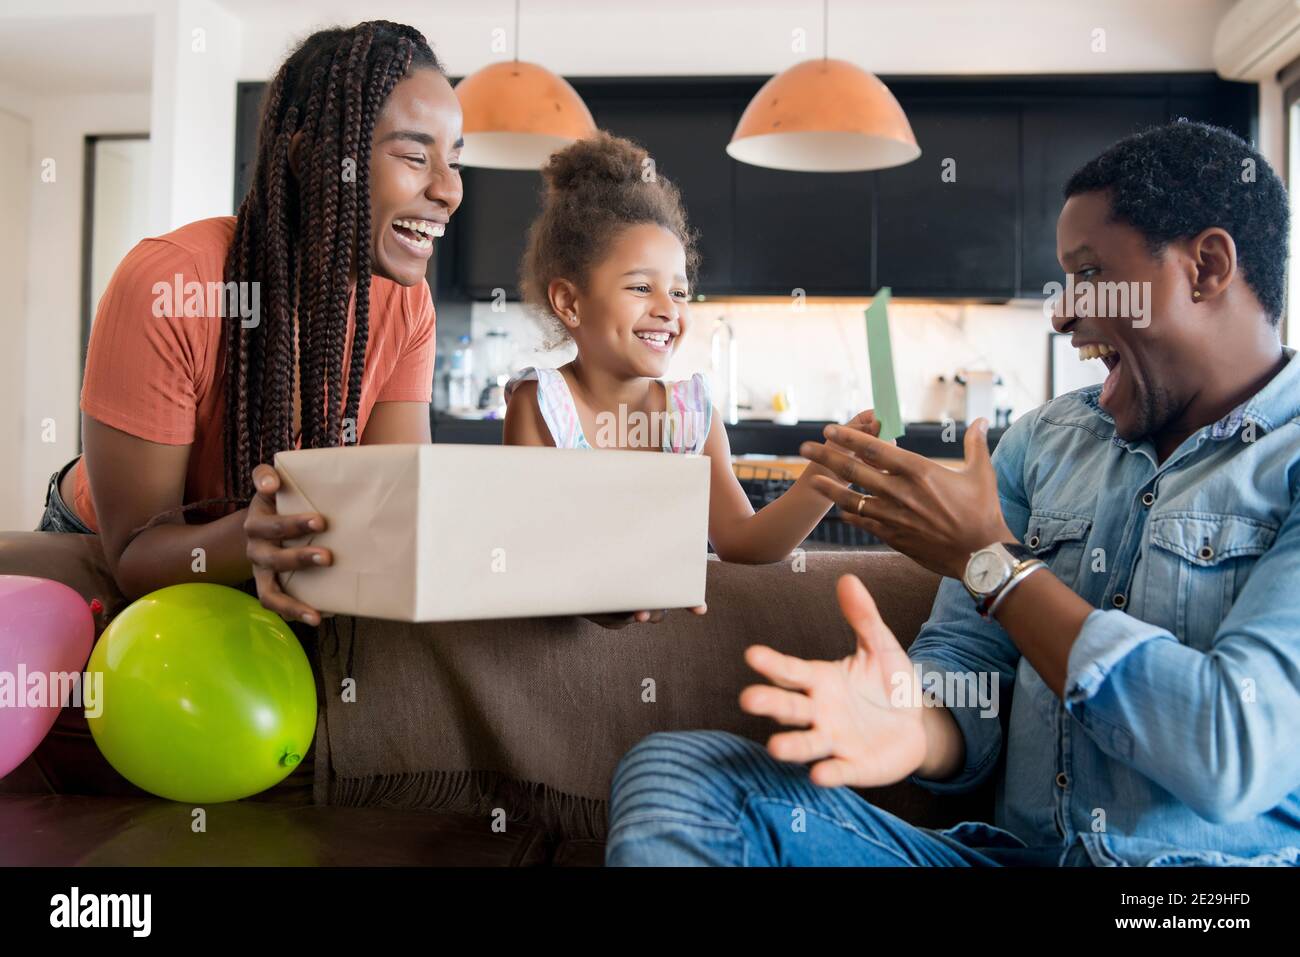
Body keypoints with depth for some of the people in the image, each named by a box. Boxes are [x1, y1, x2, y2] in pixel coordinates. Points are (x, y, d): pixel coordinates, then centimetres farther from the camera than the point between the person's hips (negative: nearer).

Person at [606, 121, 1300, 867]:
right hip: (1016, 849, 4)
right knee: (673, 775, -16)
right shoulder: (1042, 441, 9)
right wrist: (917, 726, -19)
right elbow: (963, 665, 5)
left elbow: (1238, 756, -20)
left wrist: (988, 557, -13)